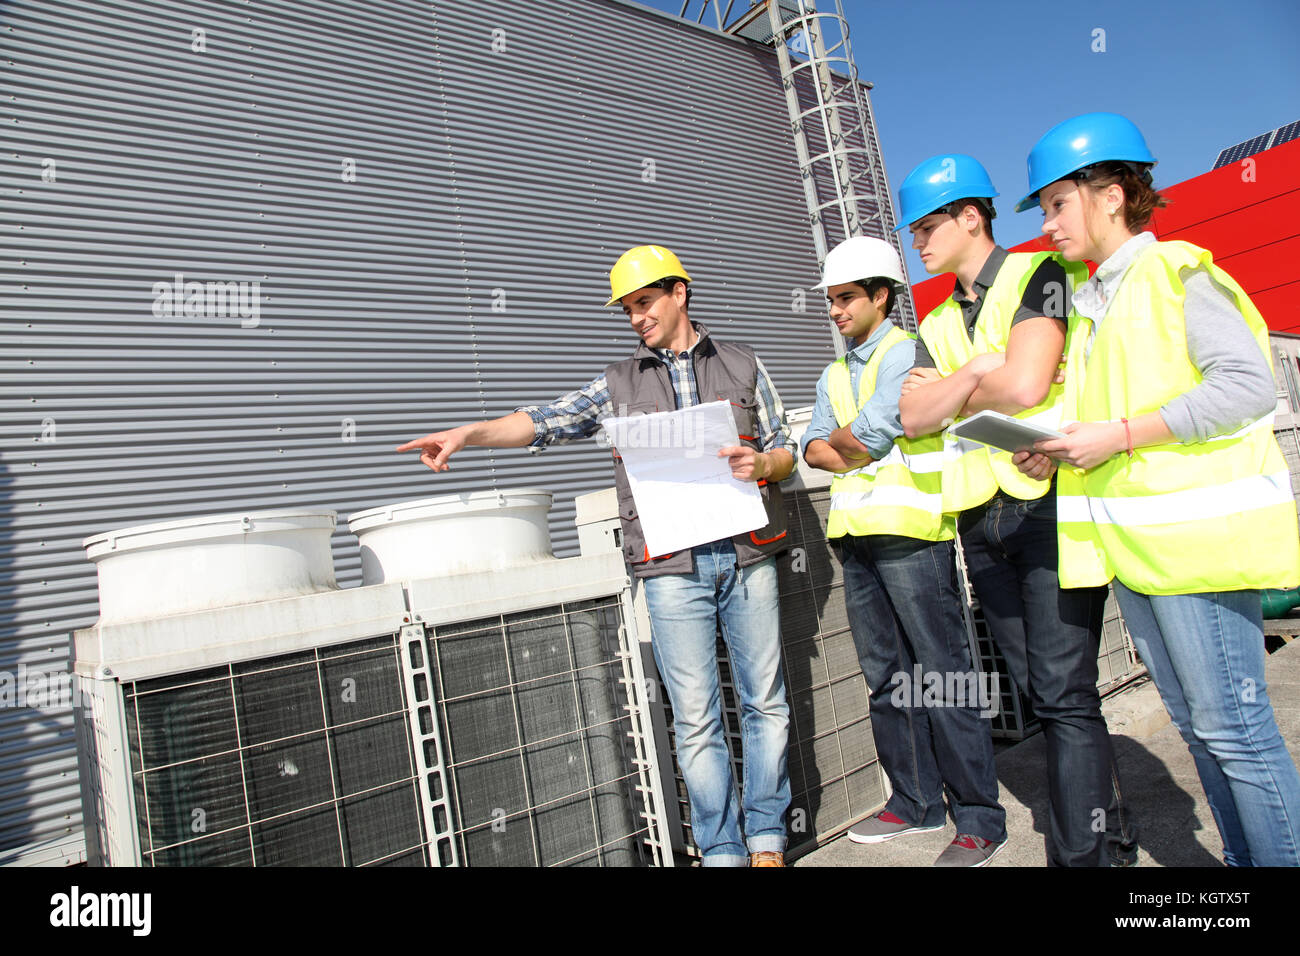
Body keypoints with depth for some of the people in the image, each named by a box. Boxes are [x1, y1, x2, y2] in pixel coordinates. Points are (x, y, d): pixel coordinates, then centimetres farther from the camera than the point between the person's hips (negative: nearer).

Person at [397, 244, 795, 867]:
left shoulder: (742, 366, 13)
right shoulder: (619, 384, 13)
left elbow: (785, 451, 14)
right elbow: (544, 421, 2)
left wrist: (761, 464, -8)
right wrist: (469, 433, -12)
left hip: (748, 556, 1)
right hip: (673, 568, 0)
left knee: (765, 702, 7)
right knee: (696, 717, 2)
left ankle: (766, 838, 24)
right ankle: (722, 850, 17)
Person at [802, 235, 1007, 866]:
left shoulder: (905, 353, -3)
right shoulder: (836, 374, 21)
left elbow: (870, 435, -14)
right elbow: (814, 448, 12)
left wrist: (841, 438, 6)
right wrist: (857, 454, -6)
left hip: (910, 535, -7)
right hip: (856, 539, 8)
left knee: (943, 677, -3)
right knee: (886, 677, 11)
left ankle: (979, 820, 7)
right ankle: (915, 803, 24)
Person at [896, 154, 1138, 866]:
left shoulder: (1037, 275, 0)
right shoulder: (938, 325, 18)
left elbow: (1025, 385, -16)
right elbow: (914, 417, 4)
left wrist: (948, 395, -1)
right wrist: (978, 369, -8)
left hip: (1048, 502, -7)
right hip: (980, 519, 7)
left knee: (1062, 693, -8)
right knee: (1040, 692, 12)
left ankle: (1082, 852, 3)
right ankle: (1111, 834, 27)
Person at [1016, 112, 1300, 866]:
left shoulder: (1177, 270, -5)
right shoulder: (1091, 302, 18)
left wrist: (1119, 436, -20)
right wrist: (1061, 451, 2)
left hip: (1195, 530, -8)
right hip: (1129, 541, 8)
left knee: (1232, 725, -4)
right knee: (1196, 723, 15)